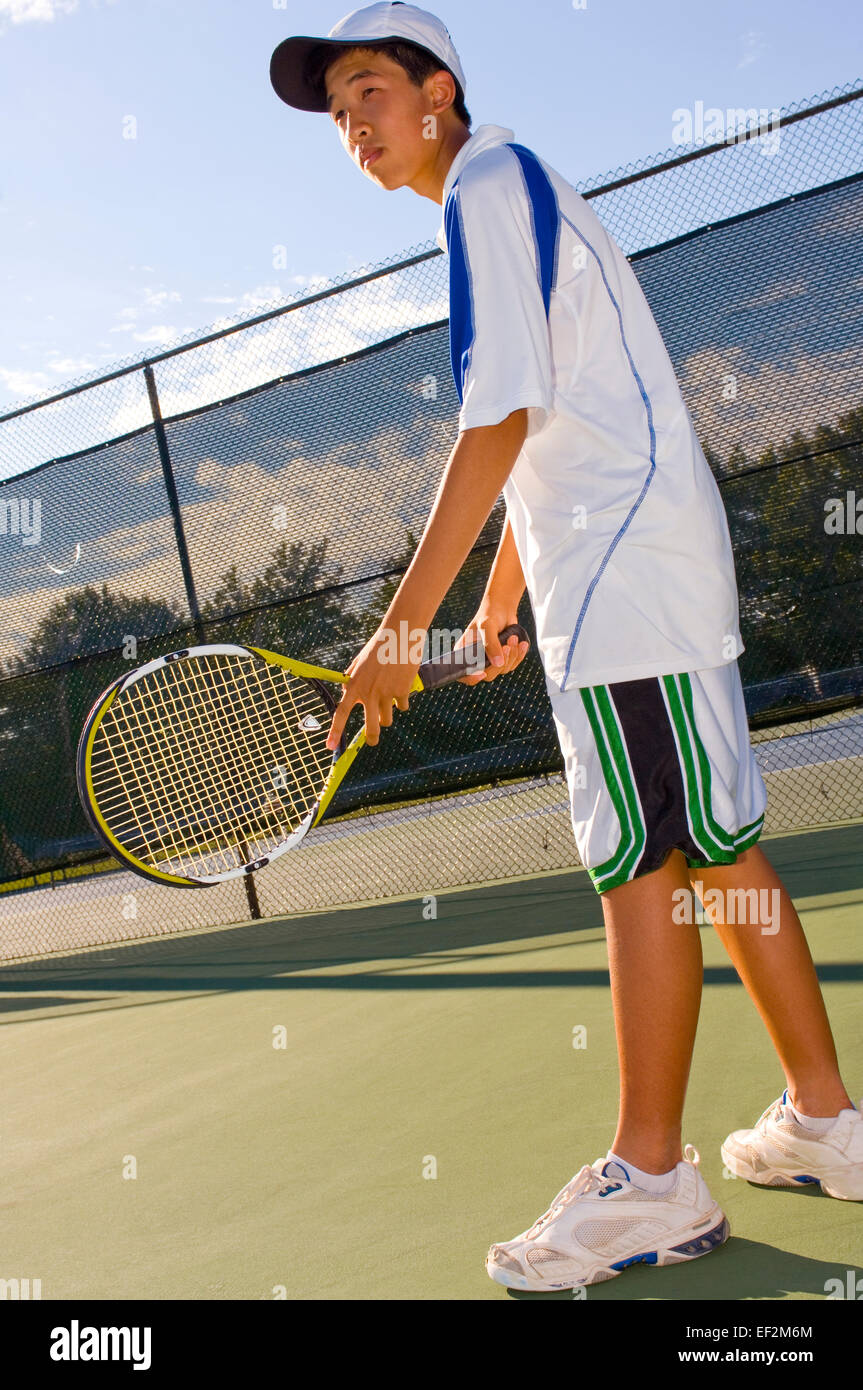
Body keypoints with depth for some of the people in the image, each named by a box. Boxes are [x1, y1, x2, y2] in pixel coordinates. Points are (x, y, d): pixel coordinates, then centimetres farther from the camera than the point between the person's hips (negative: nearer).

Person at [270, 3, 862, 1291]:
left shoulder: (488, 186, -7)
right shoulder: (516, 191, 24)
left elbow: (499, 427, -18)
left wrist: (401, 627, -18)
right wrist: (503, 594, 27)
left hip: (622, 579, -10)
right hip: (651, 564, 10)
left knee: (646, 864, -6)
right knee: (719, 850, 11)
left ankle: (652, 1179, 2)